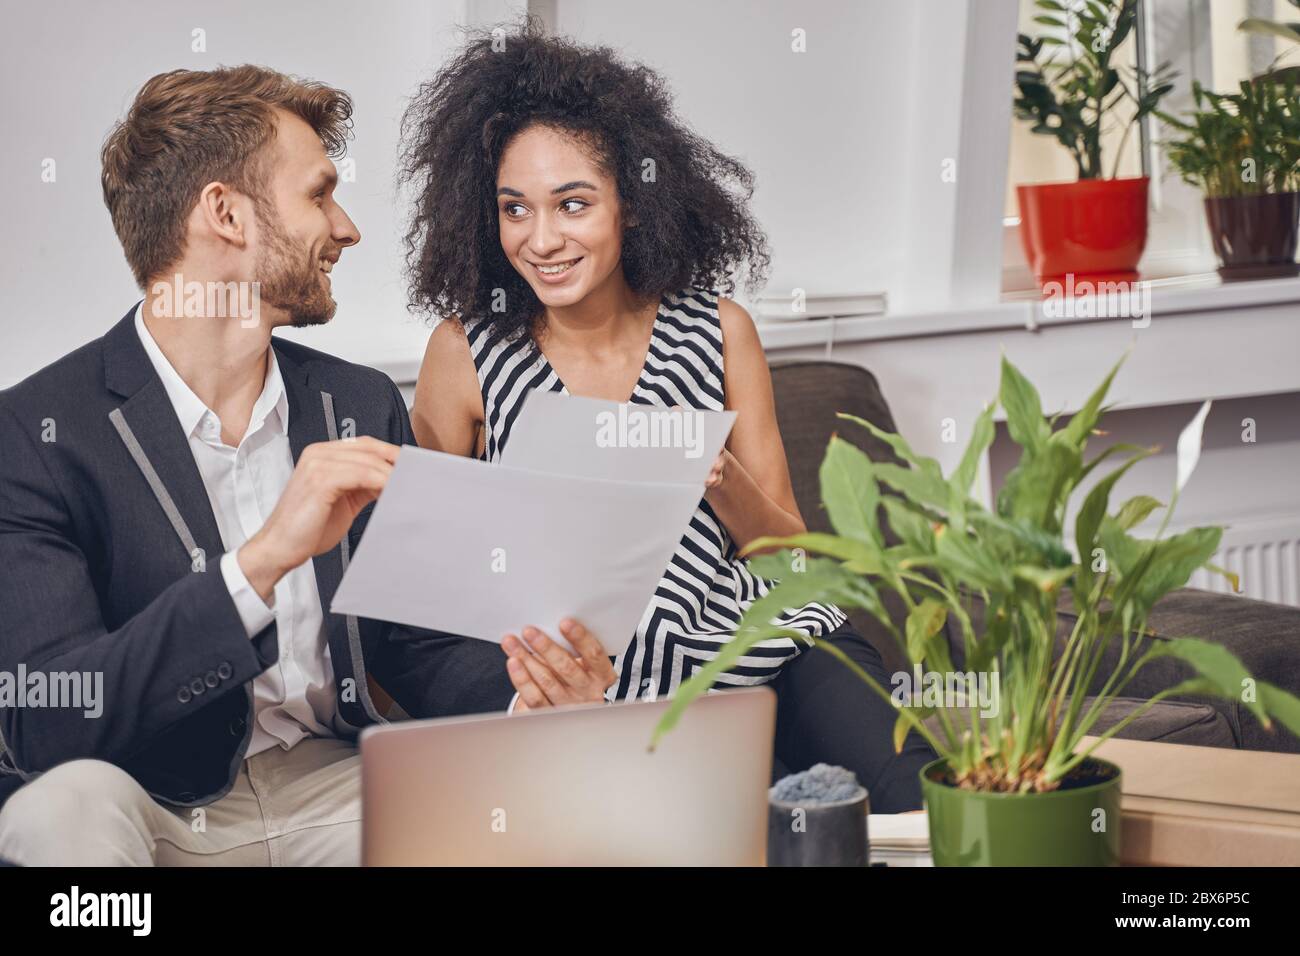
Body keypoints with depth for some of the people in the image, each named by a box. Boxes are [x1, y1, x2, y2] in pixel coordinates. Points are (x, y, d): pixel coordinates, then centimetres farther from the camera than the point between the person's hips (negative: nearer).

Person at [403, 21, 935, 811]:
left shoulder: (720, 332, 7)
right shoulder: (467, 353, 1)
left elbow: (787, 552, 11)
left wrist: (721, 478, -10)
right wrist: (524, 657, -13)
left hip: (759, 644, 2)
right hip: (597, 687, -2)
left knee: (913, 798, -24)